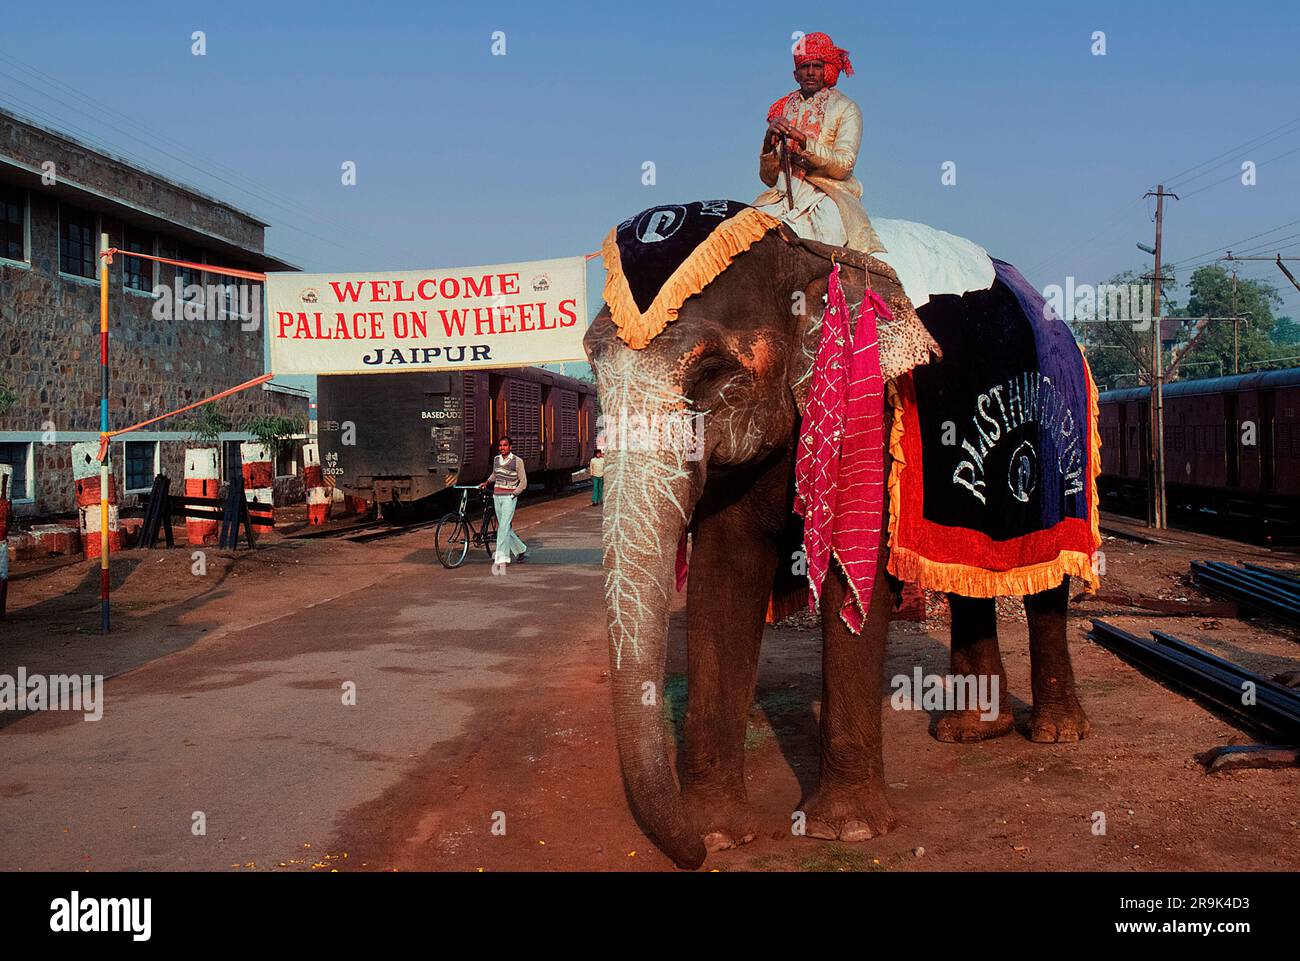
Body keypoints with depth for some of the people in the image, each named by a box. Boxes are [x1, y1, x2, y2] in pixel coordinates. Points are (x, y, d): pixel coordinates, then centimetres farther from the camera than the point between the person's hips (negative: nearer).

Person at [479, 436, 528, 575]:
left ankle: (500, 560, -15)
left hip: (509, 497, -6)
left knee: (503, 528, -14)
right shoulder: (496, 459, 8)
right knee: (506, 528, 11)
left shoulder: (517, 461, -8)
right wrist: (487, 482, 15)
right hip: (497, 497, 6)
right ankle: (521, 549, 30)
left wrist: (514, 494, -12)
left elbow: (523, 482, -5)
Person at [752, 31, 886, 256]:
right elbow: (768, 178, 13)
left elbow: (843, 165, -8)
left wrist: (802, 140, -17)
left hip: (827, 195, -3)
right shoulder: (782, 110, 18)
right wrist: (769, 143, -6)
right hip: (784, 195, 4)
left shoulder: (845, 108, 8)